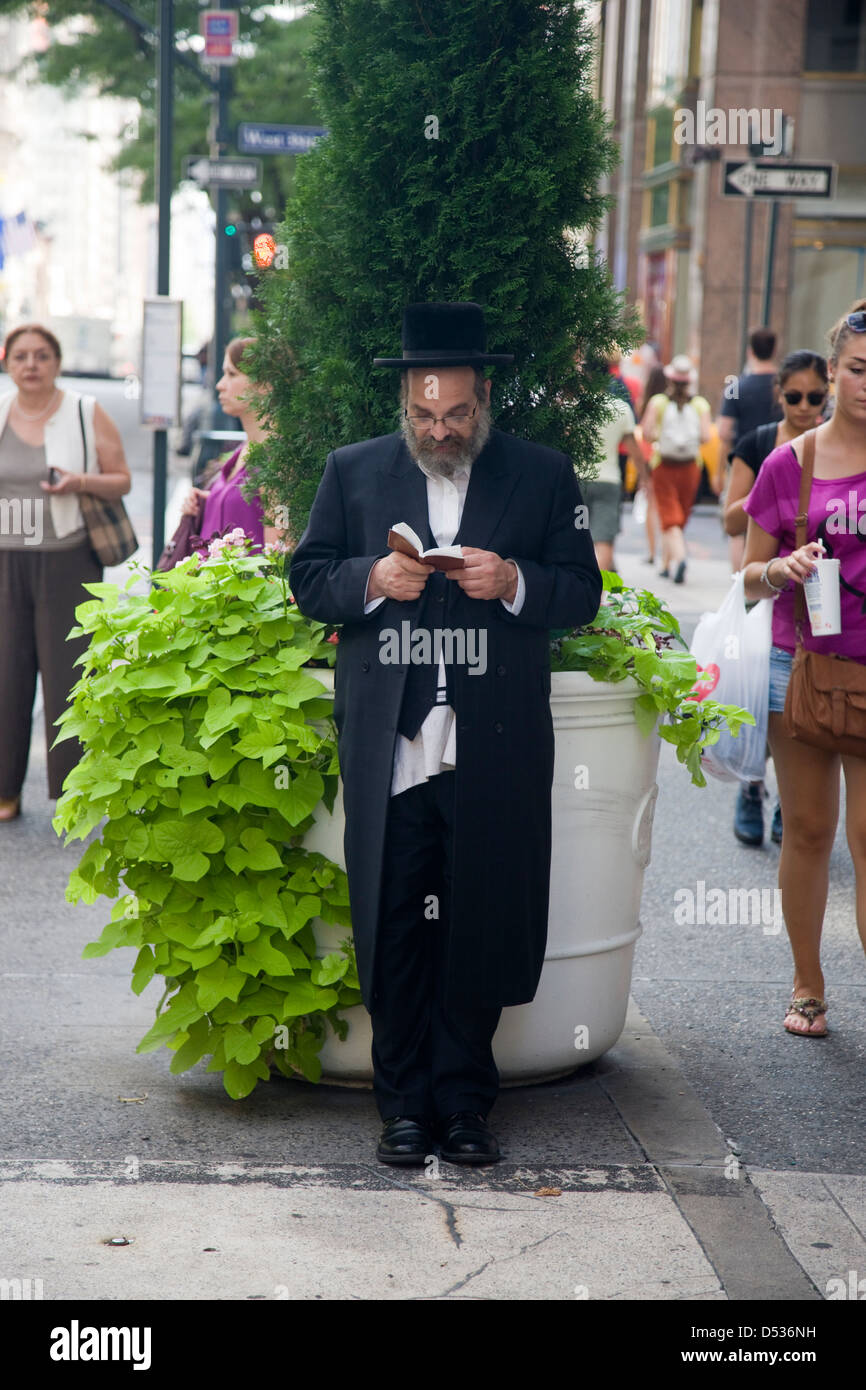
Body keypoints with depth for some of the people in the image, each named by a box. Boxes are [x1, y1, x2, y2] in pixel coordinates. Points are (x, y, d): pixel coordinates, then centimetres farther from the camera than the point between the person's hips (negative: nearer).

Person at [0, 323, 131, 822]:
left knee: (68, 674, -3)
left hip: (67, 562, -2)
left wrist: (82, 482, -15)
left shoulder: (87, 415, 2)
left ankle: (73, 786, 6)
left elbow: (122, 481, 3)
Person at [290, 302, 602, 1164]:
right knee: (393, 929, 3)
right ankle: (403, 1102, 15)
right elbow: (307, 579, 11)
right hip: (387, 746, 1)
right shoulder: (353, 472, 11)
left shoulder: (543, 475, 8)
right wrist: (373, 579, -8)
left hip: (496, 751, 0)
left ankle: (464, 1100, 18)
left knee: (483, 925, 4)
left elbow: (583, 593, 8)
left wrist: (515, 582, -11)